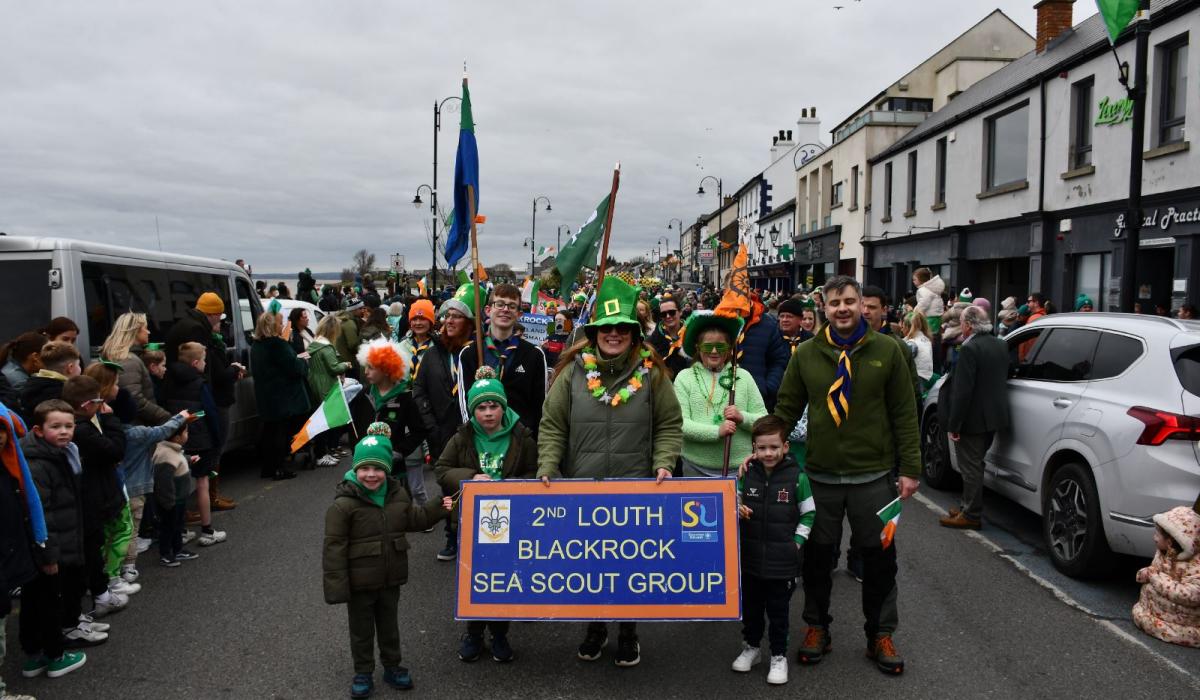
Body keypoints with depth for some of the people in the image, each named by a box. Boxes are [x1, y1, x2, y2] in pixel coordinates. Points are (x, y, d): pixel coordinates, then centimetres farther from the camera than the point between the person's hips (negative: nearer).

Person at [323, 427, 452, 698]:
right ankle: (363, 673, 33)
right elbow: (334, 547, -18)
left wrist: (438, 508, 1)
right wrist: (336, 586, -18)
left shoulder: (397, 495, -3)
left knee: (389, 625, 21)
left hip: (390, 579, 4)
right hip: (360, 582, -4)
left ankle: (392, 666, 39)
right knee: (361, 630, 14)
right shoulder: (344, 504, -21)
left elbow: (413, 520, 14)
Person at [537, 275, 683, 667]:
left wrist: (663, 464, -9)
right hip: (580, 488, 1)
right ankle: (595, 627, 35)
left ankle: (628, 632, 30)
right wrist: (548, 468, -9)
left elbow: (670, 425, 4)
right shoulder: (573, 371, 0)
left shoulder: (652, 373, 0)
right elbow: (552, 426, 2)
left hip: (637, 490, -1)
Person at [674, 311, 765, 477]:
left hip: (740, 468, 1)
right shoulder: (685, 377, 1)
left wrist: (743, 418, -14)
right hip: (696, 468, -1)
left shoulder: (743, 376, 6)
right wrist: (717, 431, -18)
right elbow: (679, 423, -8)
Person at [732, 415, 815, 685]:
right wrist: (737, 510, -12)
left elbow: (808, 513, 1)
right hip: (750, 557, 3)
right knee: (751, 607, 17)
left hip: (782, 561, -3)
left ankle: (779, 655, 25)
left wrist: (797, 541, -5)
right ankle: (751, 646, 36)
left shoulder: (796, 476, -8)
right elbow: (735, 502, 10)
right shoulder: (747, 474, -1)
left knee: (778, 610, 10)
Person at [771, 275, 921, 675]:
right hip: (819, 474, 1)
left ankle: (880, 634, 28)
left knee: (879, 558, 10)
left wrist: (909, 468, -2)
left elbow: (904, 414, 0)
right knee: (818, 556, 12)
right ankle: (817, 627, 30)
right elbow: (786, 410, 5)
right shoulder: (806, 354, 0)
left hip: (873, 475, -1)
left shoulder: (886, 351, -3)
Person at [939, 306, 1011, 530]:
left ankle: (971, 515, 9)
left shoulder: (969, 349, -20)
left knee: (970, 467, 1)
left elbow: (962, 391, -23)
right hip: (994, 416, 9)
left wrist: (953, 425, -19)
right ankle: (971, 507, 30)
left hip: (973, 419, -9)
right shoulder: (1000, 345, 8)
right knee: (975, 465, 20)